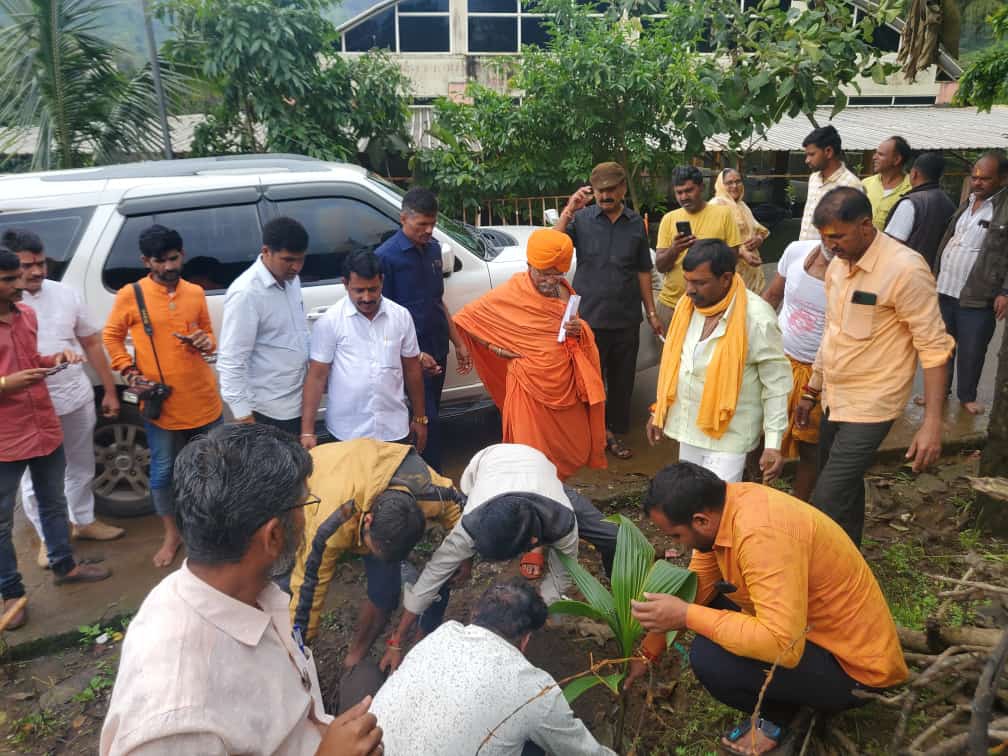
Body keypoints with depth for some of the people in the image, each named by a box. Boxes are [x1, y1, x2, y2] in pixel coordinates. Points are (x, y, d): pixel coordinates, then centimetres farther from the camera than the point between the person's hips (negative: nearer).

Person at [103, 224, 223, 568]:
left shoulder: (195, 292, 4)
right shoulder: (130, 295, -5)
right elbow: (111, 337, 6)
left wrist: (207, 342, -6)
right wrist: (130, 372, -6)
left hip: (203, 399, 3)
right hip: (161, 403, -2)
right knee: (163, 470, 9)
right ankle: (172, 534, 27)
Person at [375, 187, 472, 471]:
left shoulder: (433, 248, 7)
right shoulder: (386, 256, -14)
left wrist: (458, 343, 14)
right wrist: (415, 354, -19)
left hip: (437, 351, 7)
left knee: (430, 418, 16)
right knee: (427, 422, -4)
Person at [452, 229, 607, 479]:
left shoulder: (565, 291, 4)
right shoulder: (513, 292, -11)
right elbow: (466, 318, -7)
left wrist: (578, 330, -6)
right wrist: (497, 348, -11)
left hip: (565, 384, 5)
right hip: (531, 386, -5)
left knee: (575, 449, 14)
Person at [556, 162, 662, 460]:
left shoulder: (636, 224, 5)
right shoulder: (582, 219, -3)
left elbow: (643, 271, 11)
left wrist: (652, 313, 11)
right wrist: (569, 211, -24)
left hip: (626, 318, 3)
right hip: (589, 316, -3)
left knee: (622, 379, 12)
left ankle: (615, 433, 27)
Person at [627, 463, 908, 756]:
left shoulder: (762, 534, -34)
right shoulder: (722, 507, -7)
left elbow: (782, 645, -37)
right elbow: (693, 590, 4)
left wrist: (687, 616, -30)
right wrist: (646, 653, 7)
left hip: (851, 666, -9)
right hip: (815, 629, 9)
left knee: (708, 657, -24)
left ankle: (778, 715, 5)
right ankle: (779, 698, 13)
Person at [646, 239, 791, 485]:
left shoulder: (757, 319, -19)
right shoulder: (688, 305, -1)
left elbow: (776, 383, -13)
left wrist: (773, 444, -14)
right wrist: (660, 409, 15)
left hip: (728, 435, -6)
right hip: (688, 427, 6)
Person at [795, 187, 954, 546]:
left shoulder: (905, 270, -19)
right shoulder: (838, 265, 4)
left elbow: (934, 347, -17)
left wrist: (932, 421, -21)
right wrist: (811, 391, 17)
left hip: (870, 406, -7)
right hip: (834, 400, 8)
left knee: (827, 503, -10)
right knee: (846, 491, 19)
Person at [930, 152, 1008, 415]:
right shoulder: (968, 202, 11)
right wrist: (933, 276, 16)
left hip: (977, 298, -6)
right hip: (943, 289, 6)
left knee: (971, 351, 5)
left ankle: (967, 395, 24)